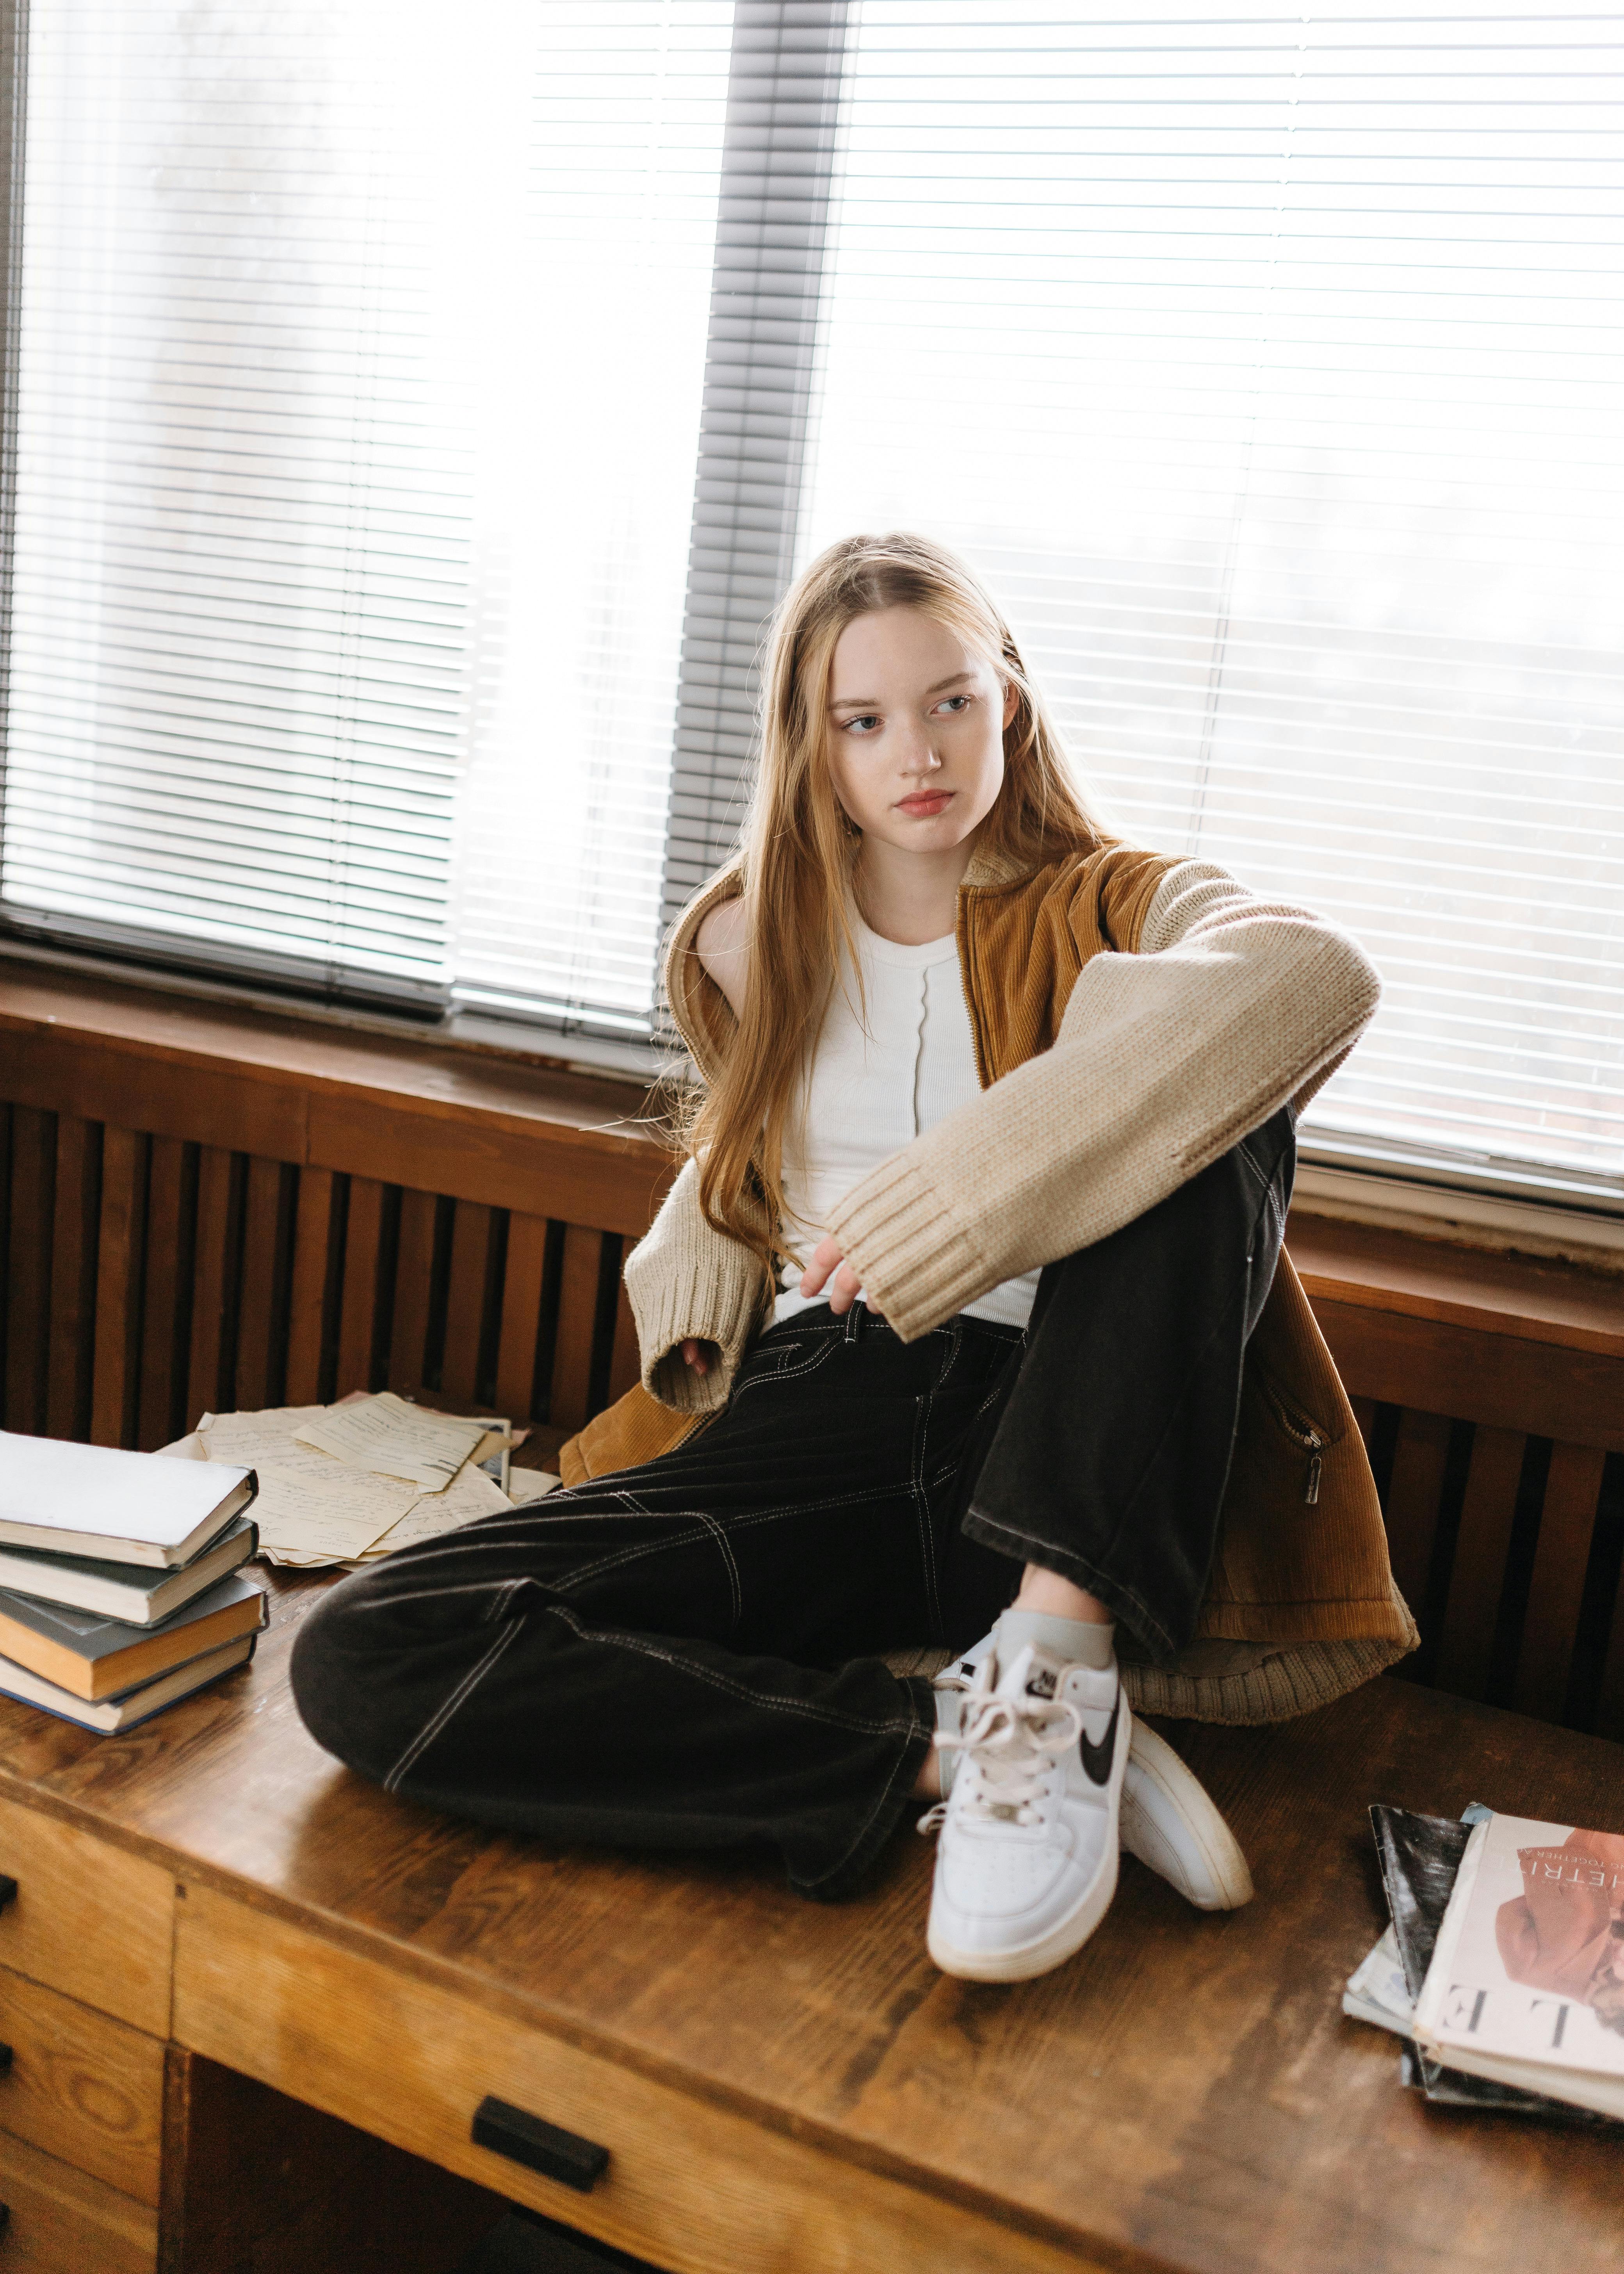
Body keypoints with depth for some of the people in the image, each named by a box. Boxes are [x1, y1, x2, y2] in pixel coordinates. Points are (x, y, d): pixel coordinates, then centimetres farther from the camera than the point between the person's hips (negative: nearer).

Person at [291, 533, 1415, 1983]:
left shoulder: (1113, 908, 6)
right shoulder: (758, 947, 19)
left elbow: (1322, 973, -19)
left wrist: (955, 1189, -27)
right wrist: (700, 1317, 12)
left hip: (1046, 1434, -2)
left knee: (1212, 1112, -27)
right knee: (361, 1661, -19)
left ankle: (1059, 1658, -31)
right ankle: (945, 1745, -24)